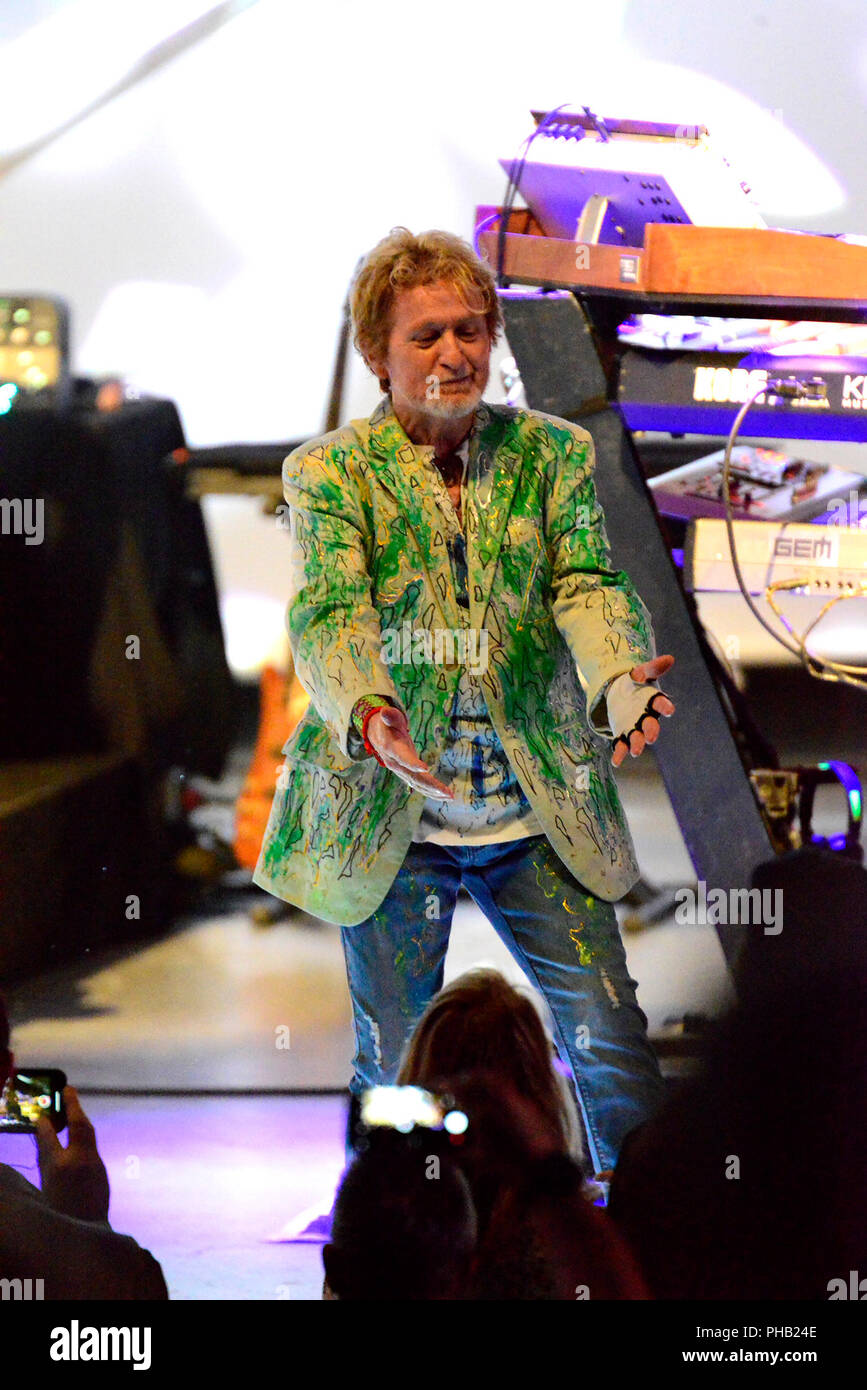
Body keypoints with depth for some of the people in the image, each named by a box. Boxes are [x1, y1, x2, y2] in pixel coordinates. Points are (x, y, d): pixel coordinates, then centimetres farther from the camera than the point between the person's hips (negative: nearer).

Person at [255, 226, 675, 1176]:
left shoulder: (551, 452, 6)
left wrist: (618, 680, -31)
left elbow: (586, 585, -7)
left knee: (611, 1044, -1)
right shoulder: (329, 473, -1)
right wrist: (368, 714, -39)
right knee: (395, 1071, 6)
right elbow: (327, 611, -17)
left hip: (537, 813, 2)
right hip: (389, 812, -1)